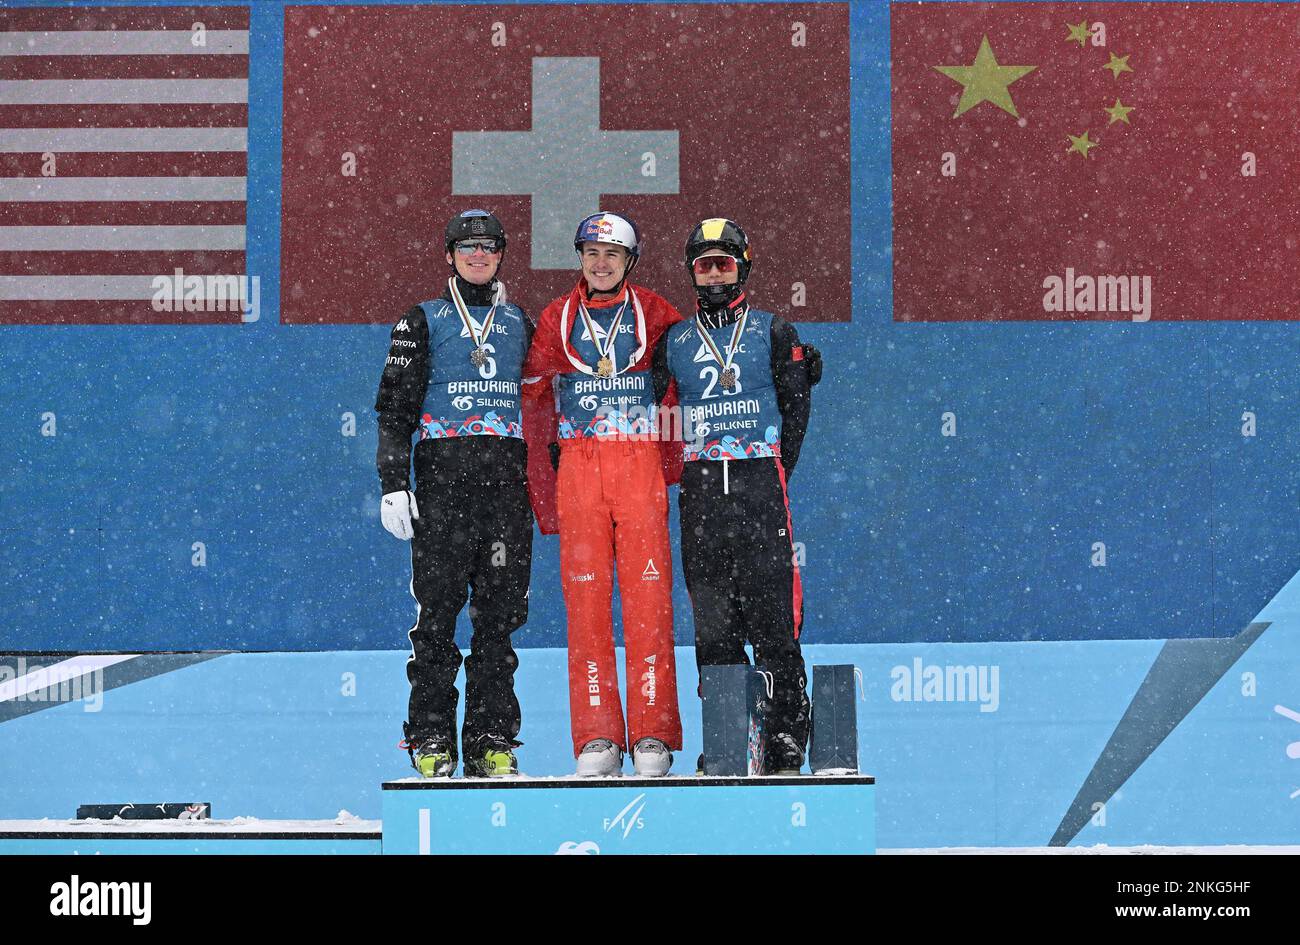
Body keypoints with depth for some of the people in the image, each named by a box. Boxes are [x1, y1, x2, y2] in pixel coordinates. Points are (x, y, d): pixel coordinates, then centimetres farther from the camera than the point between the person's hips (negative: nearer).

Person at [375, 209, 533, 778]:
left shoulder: (520, 324, 18)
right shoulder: (423, 321, 9)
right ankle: (431, 739, -2)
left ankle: (492, 740, 4)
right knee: (438, 607, -6)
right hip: (442, 471, -3)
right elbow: (395, 406, 3)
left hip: (508, 475, 3)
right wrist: (394, 483, -7)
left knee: (500, 612, 0)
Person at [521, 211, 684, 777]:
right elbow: (533, 396, 13)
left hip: (641, 467, -1)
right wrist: (541, 469, 5)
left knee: (648, 600, -6)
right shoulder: (558, 319, 10)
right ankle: (597, 741, -3)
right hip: (579, 469, 1)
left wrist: (672, 459, 6)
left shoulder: (655, 315, 6)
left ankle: (652, 738, -4)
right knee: (585, 599, -4)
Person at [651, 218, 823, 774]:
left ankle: (785, 744, -8)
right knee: (712, 624, 1)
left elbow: (795, 405, 6)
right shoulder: (674, 341, 15)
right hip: (701, 489, 3)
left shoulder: (773, 333, 9)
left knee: (773, 619, -8)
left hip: (760, 482, -2)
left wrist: (777, 472, 0)